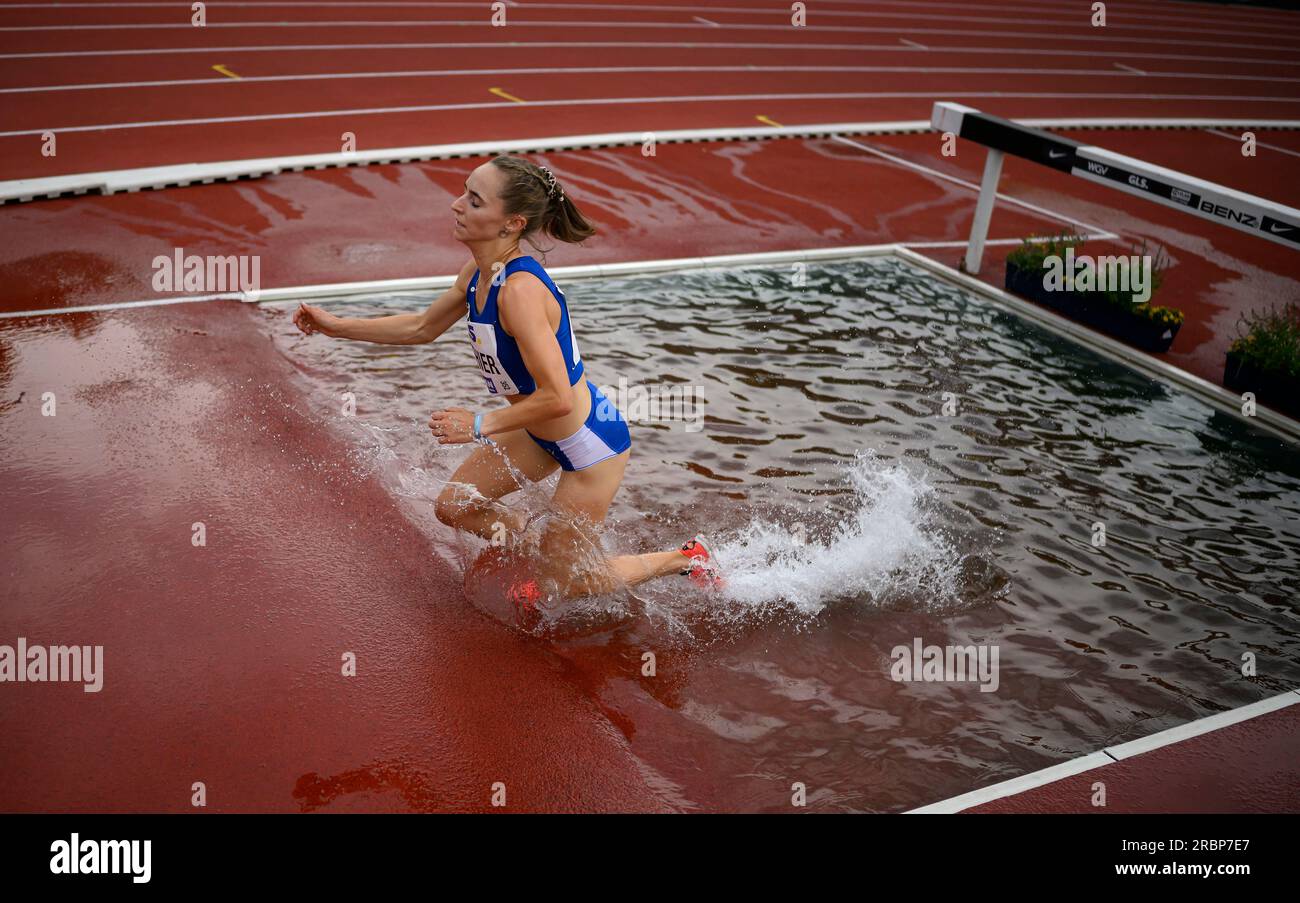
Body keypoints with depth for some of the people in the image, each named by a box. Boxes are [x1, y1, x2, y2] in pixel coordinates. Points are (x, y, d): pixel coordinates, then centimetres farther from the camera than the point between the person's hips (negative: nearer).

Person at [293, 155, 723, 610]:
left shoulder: (519, 290, -33)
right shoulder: (477, 272, -6)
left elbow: (556, 398, -34)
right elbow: (423, 327, 13)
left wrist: (480, 425, -23)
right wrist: (337, 325, 11)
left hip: (592, 444, -8)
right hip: (539, 433, 8)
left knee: (560, 580, 8)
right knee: (454, 507, 17)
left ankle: (687, 558, 24)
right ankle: (542, 546, 39)